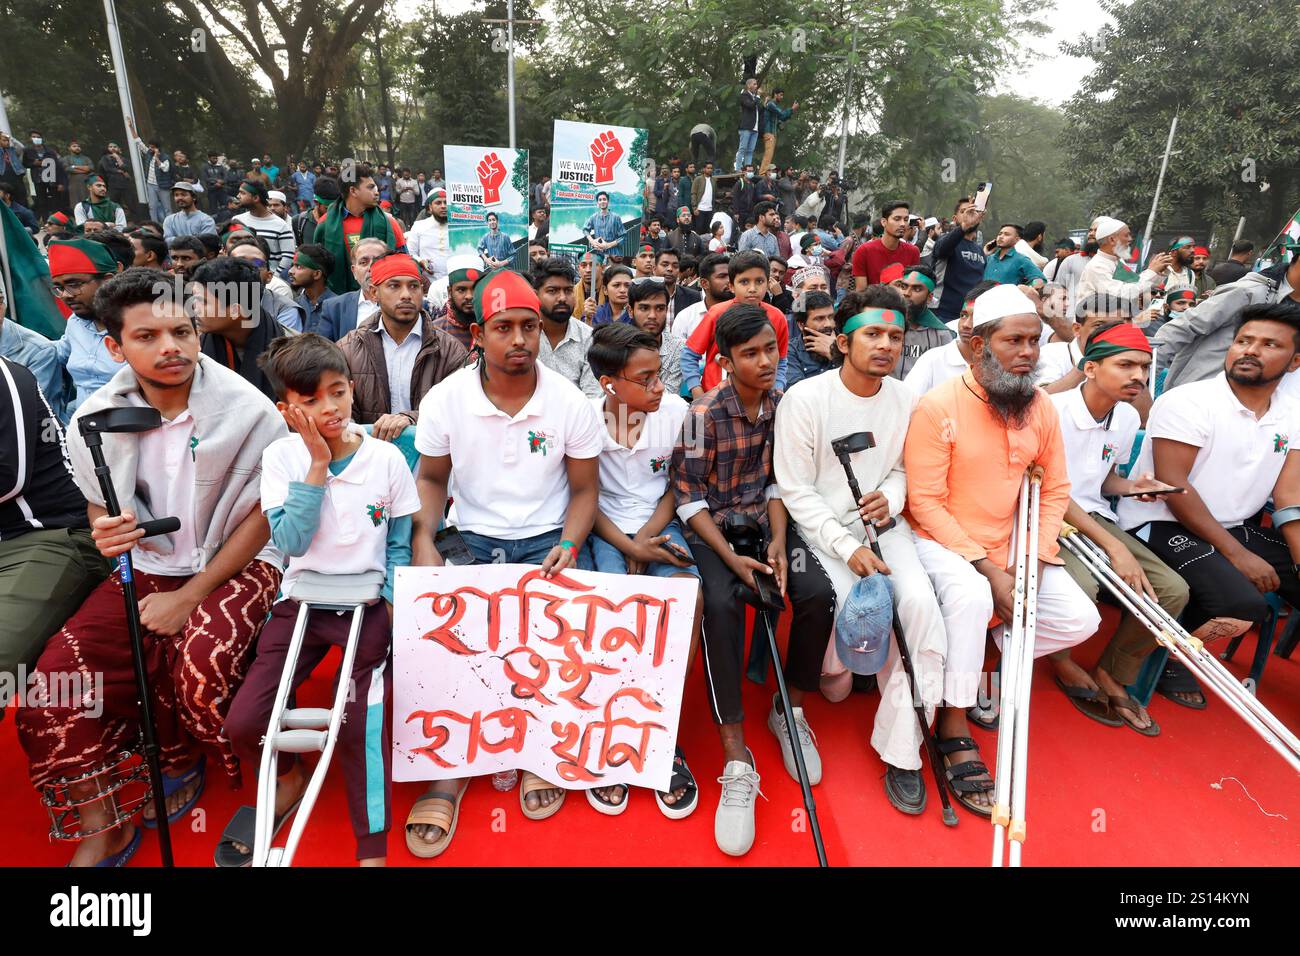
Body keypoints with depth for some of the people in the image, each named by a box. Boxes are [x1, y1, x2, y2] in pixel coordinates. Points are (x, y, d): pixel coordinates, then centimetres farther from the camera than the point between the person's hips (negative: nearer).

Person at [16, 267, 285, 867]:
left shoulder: (249, 412, -15)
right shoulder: (95, 420, -2)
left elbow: (260, 516, -9)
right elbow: (99, 509, 14)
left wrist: (188, 597, -14)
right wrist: (104, 534, -13)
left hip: (235, 564, -4)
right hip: (143, 568, 4)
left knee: (198, 666, -31)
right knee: (52, 686, -14)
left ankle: (180, 766, 7)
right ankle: (105, 828, 10)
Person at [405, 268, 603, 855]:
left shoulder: (571, 402, -6)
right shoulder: (445, 399, -4)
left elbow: (584, 489, 2)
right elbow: (431, 479, 7)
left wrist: (568, 545, -16)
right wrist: (422, 541, -11)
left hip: (546, 539, -1)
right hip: (473, 538, 1)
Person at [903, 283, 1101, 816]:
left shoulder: (1041, 407, 2)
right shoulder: (938, 406, -15)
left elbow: (1055, 490, 8)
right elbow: (925, 502, -16)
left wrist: (1034, 559, -7)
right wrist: (987, 569, -20)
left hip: (1010, 546, 6)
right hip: (942, 541, -6)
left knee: (1080, 620, -6)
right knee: (971, 596, -34)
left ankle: (977, 658, 16)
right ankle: (953, 730, -15)